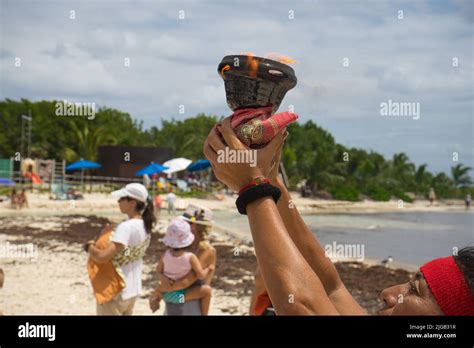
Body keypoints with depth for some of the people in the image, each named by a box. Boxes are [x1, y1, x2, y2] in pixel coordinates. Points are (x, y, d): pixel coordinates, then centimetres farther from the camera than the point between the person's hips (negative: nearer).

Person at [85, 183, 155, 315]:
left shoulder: (126, 227, -24)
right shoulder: (145, 226, 3)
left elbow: (102, 257, -30)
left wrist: (89, 246, -11)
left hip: (115, 292, -8)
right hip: (133, 289, 8)